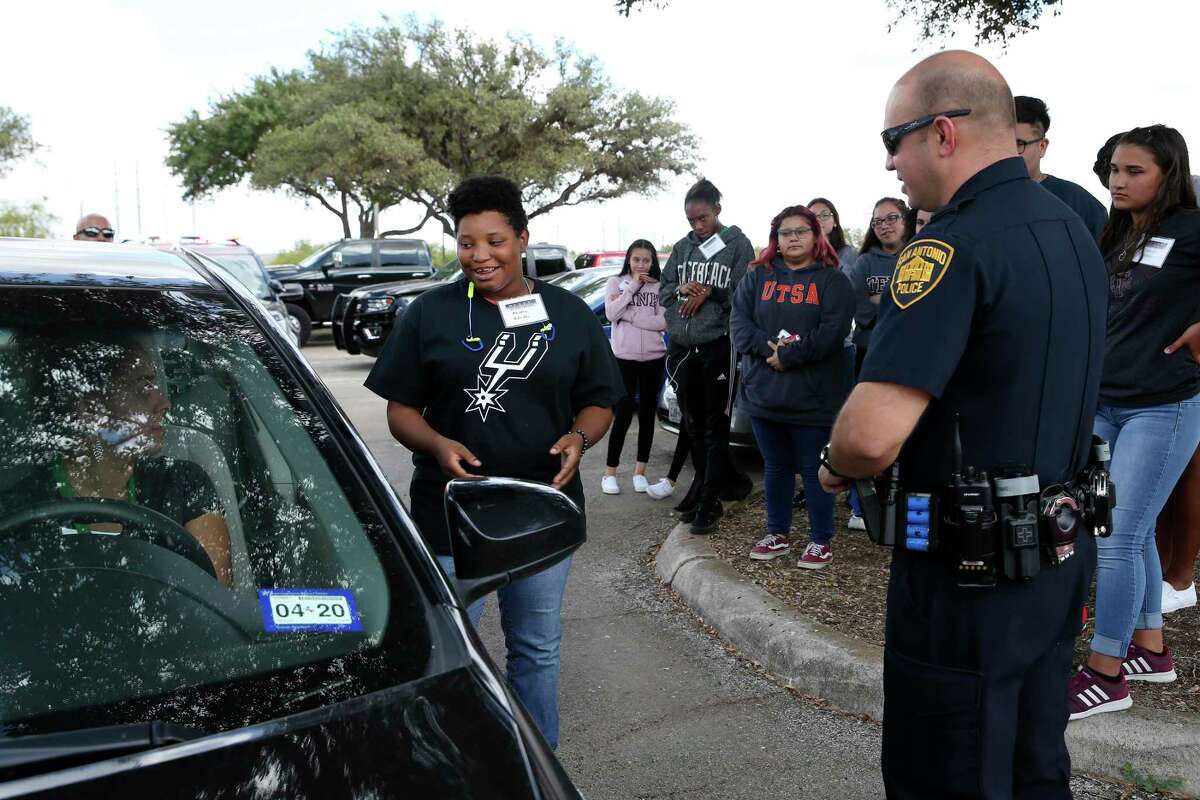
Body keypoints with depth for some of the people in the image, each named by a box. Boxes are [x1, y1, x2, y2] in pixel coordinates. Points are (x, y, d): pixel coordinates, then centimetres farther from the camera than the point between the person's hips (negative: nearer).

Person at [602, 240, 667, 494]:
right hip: (624, 357, -2)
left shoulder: (659, 286, 4)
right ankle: (610, 473, 7)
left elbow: (663, 322, -9)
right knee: (623, 414, -3)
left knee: (647, 414, 8)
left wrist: (628, 314, -12)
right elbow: (611, 314, -12)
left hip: (653, 358, 2)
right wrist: (633, 286, -11)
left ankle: (640, 471, 18)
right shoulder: (616, 282, 4)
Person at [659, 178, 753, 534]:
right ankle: (703, 485, 30)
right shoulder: (682, 247, 12)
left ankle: (710, 502, 1)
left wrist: (709, 292, -15)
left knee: (716, 428, -1)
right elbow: (663, 291, 10)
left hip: (718, 347, -5)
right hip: (682, 347, 5)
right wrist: (682, 290, -9)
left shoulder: (738, 244, -2)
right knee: (693, 424, 15)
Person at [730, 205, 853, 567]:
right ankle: (778, 534, 28)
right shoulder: (757, 277, 11)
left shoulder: (833, 280, -1)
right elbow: (738, 321, 0)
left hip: (813, 397, -4)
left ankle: (820, 541, 16)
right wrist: (768, 346, -16)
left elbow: (832, 332, -13)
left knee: (814, 470, 4)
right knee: (775, 467, 15)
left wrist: (788, 355, -17)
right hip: (764, 394, 4)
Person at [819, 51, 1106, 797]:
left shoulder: (956, 245, -22)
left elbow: (873, 434, -32)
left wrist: (835, 468, -9)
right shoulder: (1074, 230, 7)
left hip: (971, 568, -8)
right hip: (1062, 549, 8)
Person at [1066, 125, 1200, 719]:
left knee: (1118, 538, -7)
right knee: (1134, 533, 13)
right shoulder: (1114, 239, 11)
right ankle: (1150, 649, 27)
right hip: (1104, 405, 7)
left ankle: (1106, 675, 3)